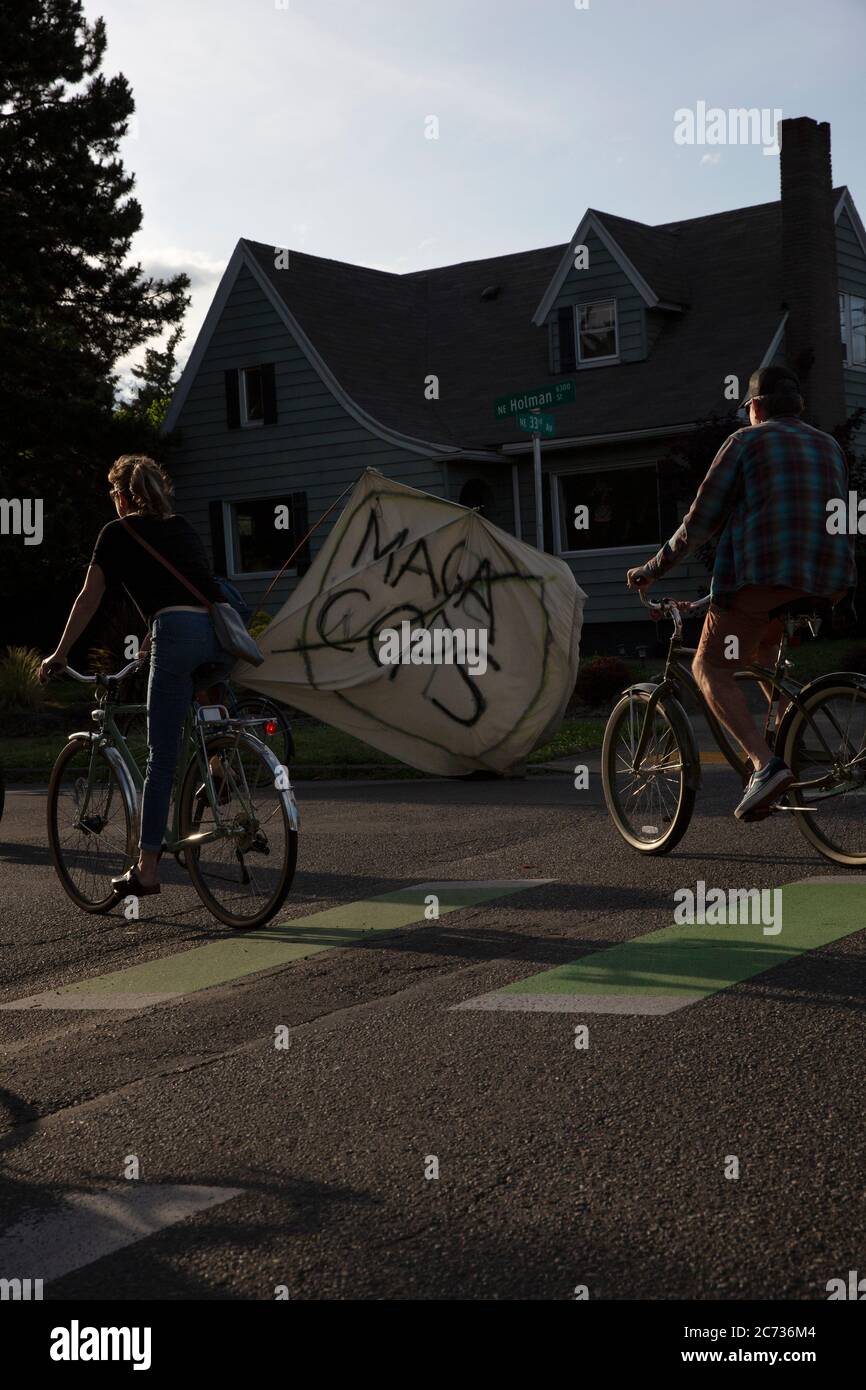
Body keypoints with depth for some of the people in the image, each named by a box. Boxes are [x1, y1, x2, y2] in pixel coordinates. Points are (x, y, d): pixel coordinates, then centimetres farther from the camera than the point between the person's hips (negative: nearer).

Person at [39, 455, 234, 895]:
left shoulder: (118, 533, 15)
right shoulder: (182, 528, 30)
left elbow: (88, 598, 18)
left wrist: (59, 655, 28)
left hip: (178, 632, -5)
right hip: (225, 635, 5)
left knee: (161, 757, -1)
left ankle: (147, 869, 1)